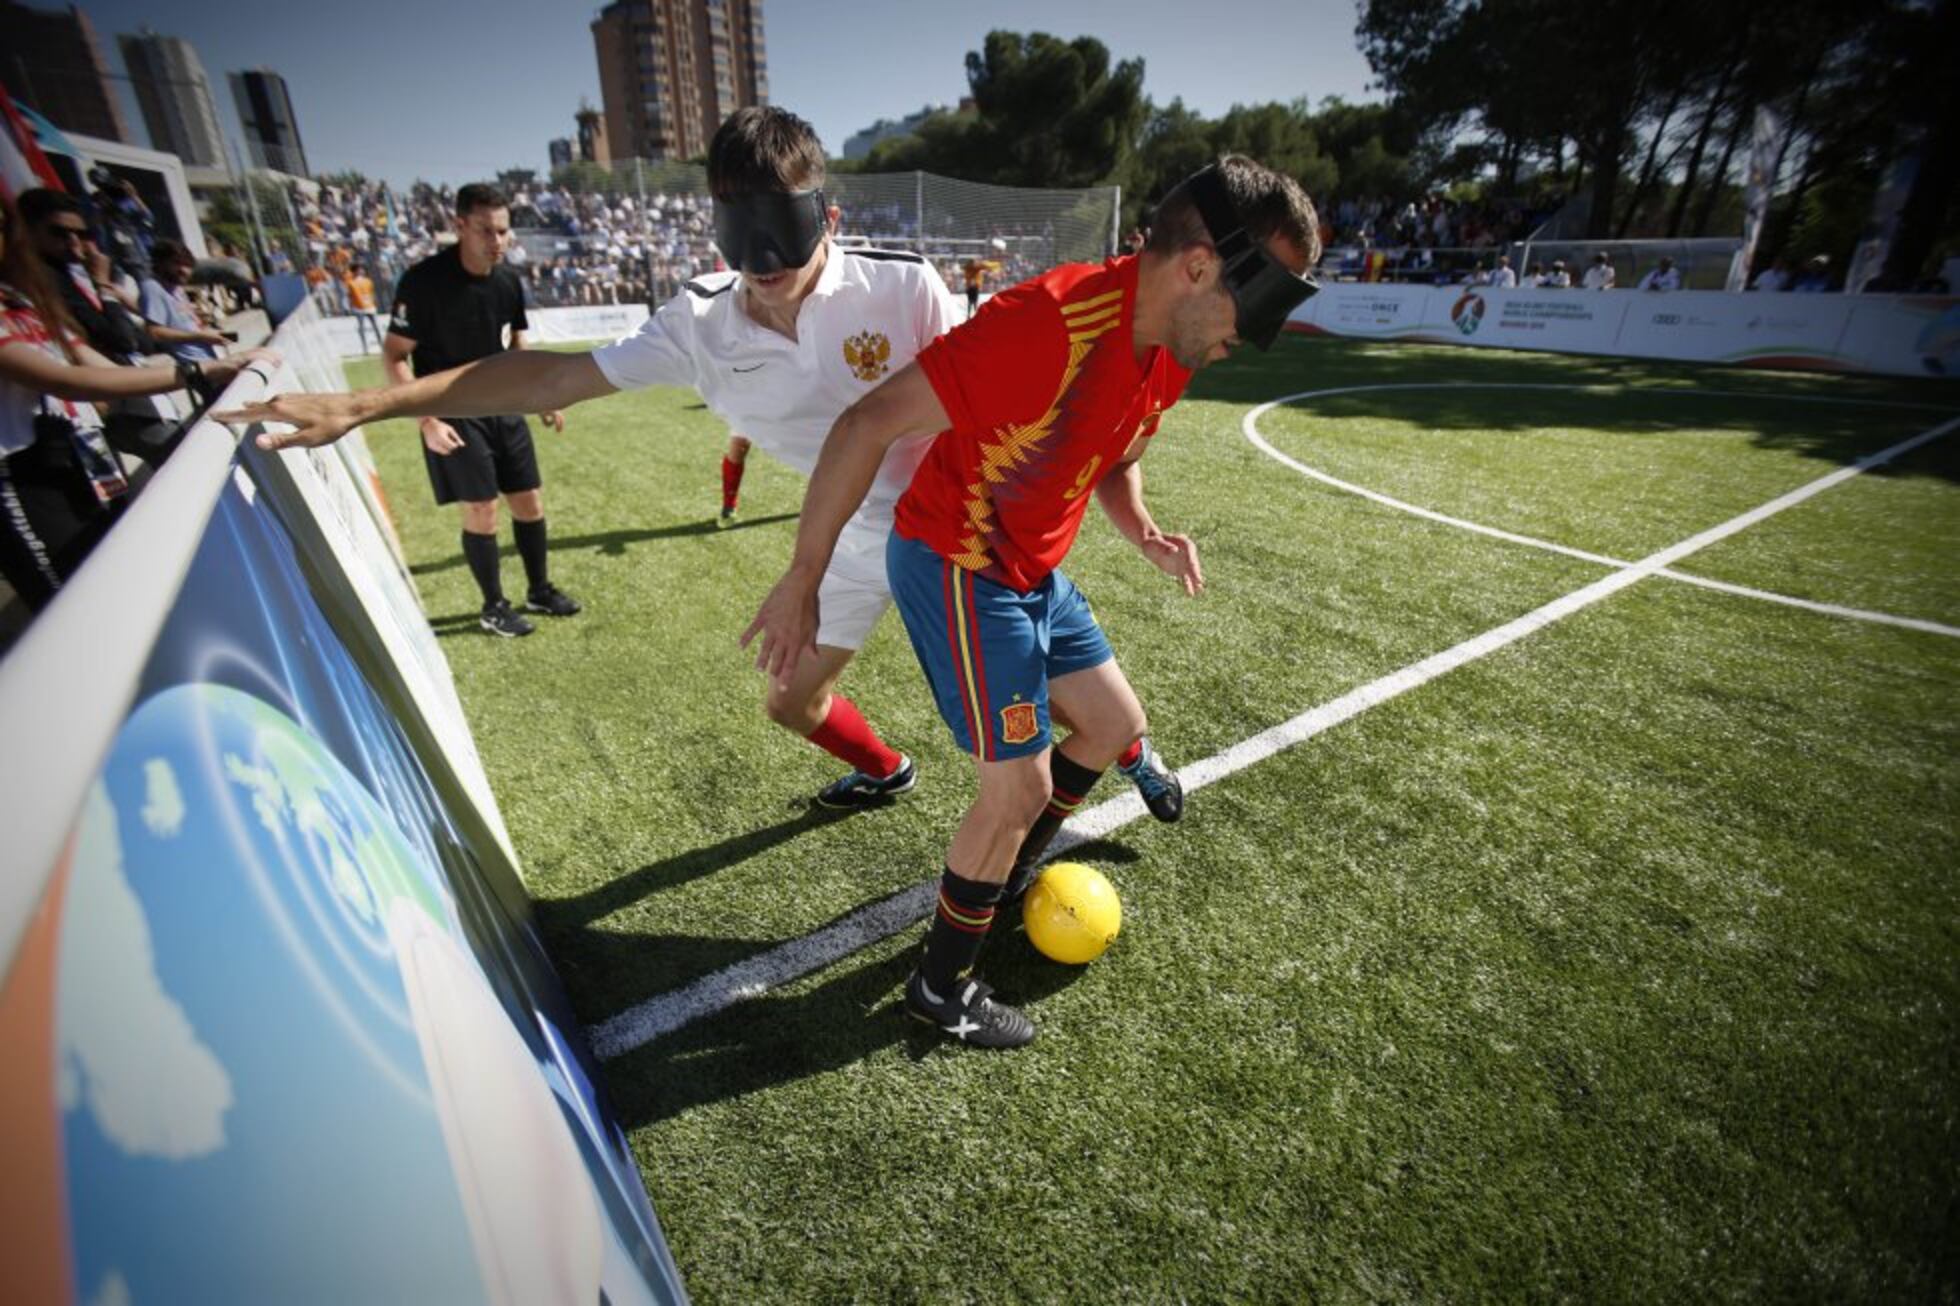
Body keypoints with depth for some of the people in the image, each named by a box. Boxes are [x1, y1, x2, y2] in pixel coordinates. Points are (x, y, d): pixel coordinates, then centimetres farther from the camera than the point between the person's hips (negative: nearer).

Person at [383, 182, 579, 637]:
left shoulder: (508, 279, 1)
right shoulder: (424, 280, -17)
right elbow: (394, 356, -13)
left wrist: (543, 398, 11)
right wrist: (427, 420, -20)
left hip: (504, 408, 6)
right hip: (454, 415, -6)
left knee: (530, 502, 9)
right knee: (481, 512, -3)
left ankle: (539, 590, 27)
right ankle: (494, 607, 14)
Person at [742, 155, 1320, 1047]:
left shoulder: (1172, 346, 1)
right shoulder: (1051, 322, -27)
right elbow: (868, 425, -26)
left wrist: (1145, 534, -4)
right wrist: (802, 582, -22)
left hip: (1034, 571, 9)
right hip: (954, 569, -9)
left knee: (1115, 722, 15)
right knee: (1022, 783, -5)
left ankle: (1003, 883, 37)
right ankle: (941, 989, 20)